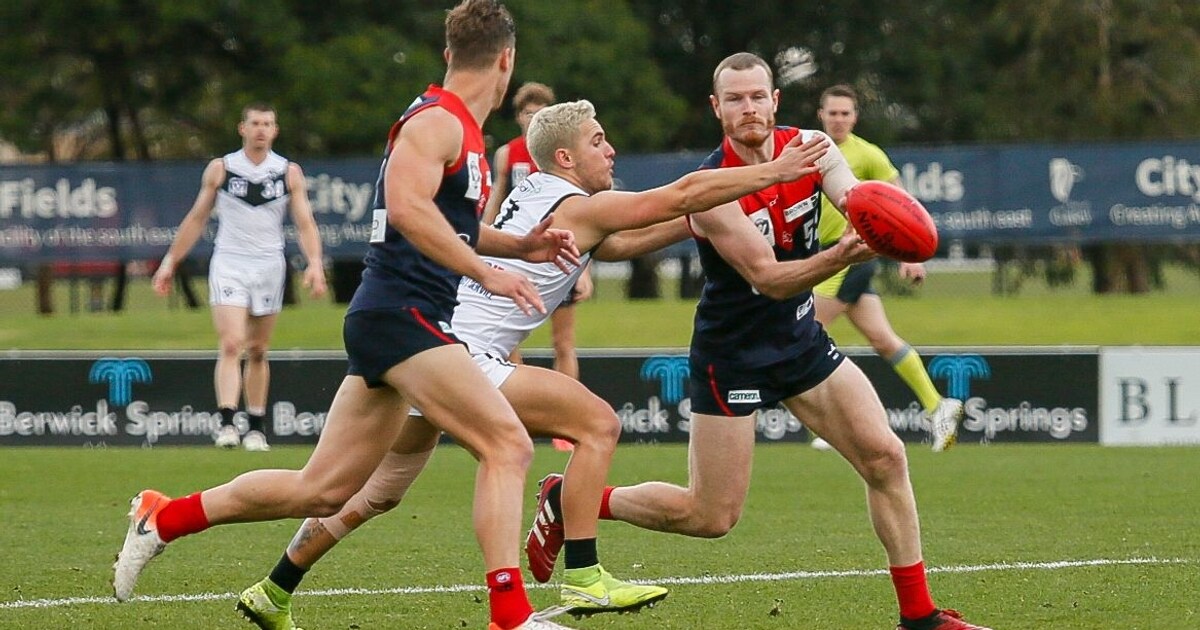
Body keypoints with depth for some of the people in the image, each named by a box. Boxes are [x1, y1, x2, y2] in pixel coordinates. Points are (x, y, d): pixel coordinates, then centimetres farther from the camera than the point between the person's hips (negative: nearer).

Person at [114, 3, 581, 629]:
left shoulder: (461, 129, 19)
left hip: (385, 320, 10)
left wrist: (518, 246, 20)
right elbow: (407, 207, -26)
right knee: (507, 445, -15)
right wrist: (487, 272, -25)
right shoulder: (436, 121, -10)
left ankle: (162, 518, 21)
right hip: (402, 315, -10)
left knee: (320, 490, 11)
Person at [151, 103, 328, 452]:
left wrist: (315, 262, -14)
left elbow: (304, 222, 1)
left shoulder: (289, 172, 4)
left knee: (258, 352, 8)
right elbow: (196, 218, 9)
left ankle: (257, 427, 15)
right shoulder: (220, 169, 2)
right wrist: (170, 261, 8)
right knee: (231, 345, -16)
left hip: (270, 266, 2)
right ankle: (226, 423, -25)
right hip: (228, 263, -2)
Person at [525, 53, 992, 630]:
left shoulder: (809, 148, -5)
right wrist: (840, 257, -46)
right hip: (732, 354, -6)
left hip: (801, 338, 6)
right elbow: (768, 277, -29)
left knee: (884, 456, -6)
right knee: (711, 515, -2)